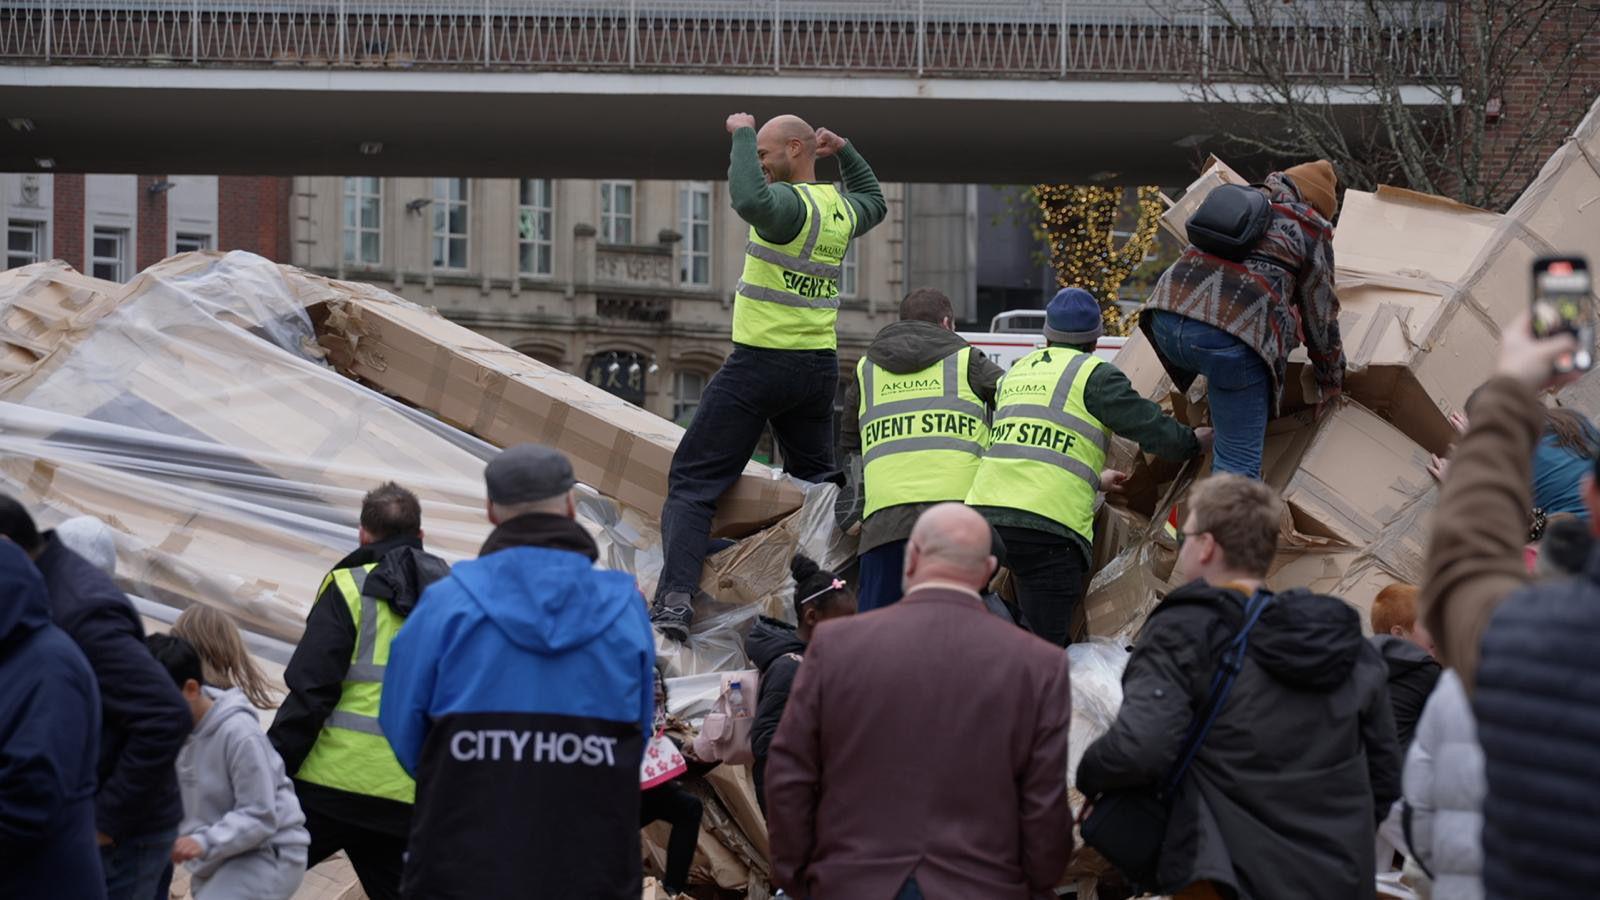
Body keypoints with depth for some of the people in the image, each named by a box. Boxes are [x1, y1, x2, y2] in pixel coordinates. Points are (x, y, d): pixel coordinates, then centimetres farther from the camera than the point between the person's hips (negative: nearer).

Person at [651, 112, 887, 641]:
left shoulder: (790, 203, -15)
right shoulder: (842, 208, 9)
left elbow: (747, 199, -39)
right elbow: (875, 202, 35)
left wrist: (743, 135, -25)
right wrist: (845, 152, 24)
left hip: (761, 363, -7)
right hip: (820, 365, 7)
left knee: (693, 483, -5)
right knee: (816, 479, 24)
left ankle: (675, 602, -17)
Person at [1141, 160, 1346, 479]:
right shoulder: (1310, 228, 17)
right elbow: (1320, 312, 21)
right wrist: (1331, 382, 34)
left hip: (1167, 320, 5)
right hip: (1236, 333, -5)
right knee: (1239, 460, -5)